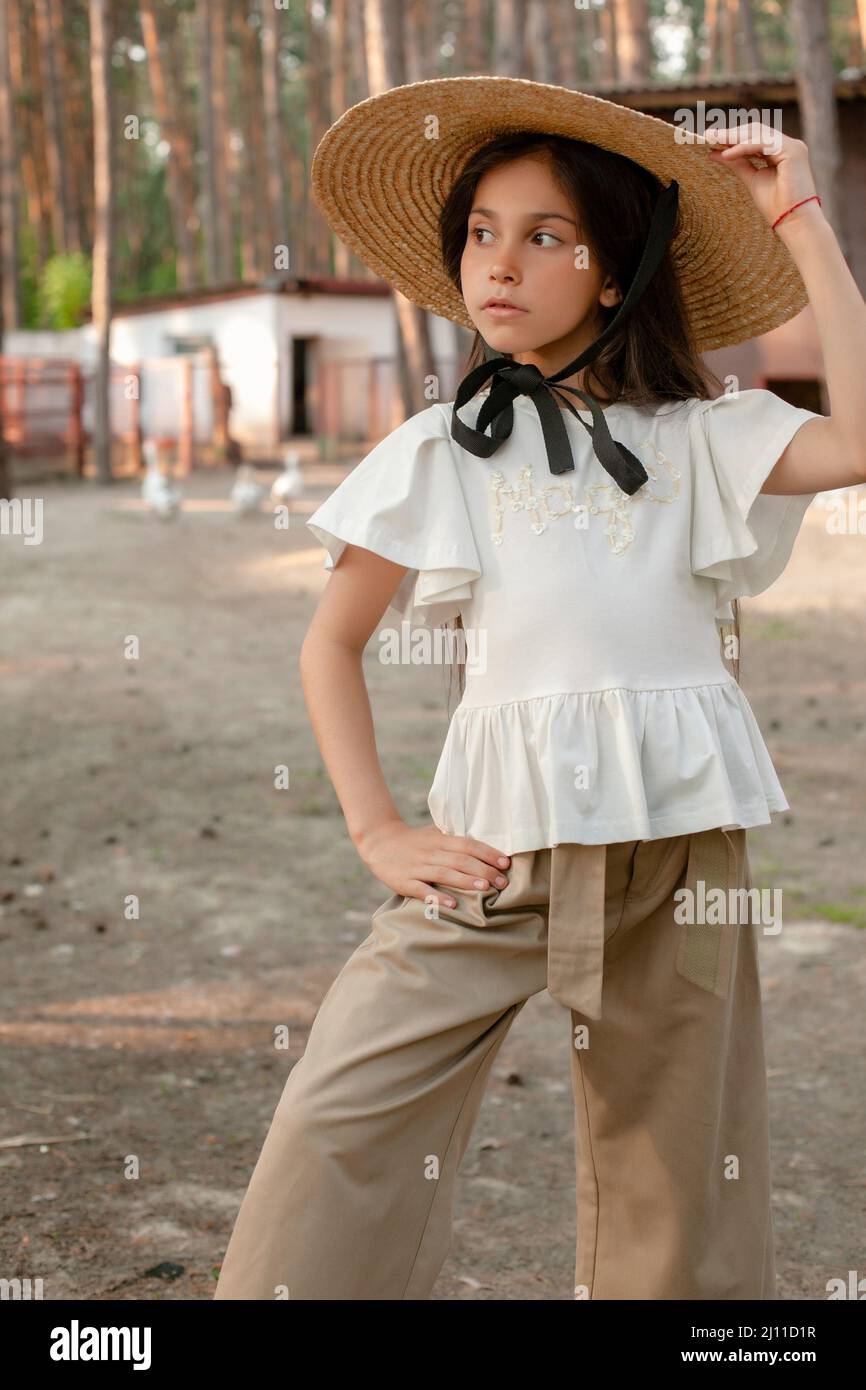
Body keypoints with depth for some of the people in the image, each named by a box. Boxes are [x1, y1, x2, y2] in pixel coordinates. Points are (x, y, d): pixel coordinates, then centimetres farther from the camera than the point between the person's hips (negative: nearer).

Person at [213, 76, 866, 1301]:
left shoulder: (700, 439, 5)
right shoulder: (436, 453, 7)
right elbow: (330, 646, 11)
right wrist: (378, 830, 0)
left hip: (680, 847, 0)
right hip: (495, 846, 0)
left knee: (677, 1179, 9)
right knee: (340, 1126, -10)